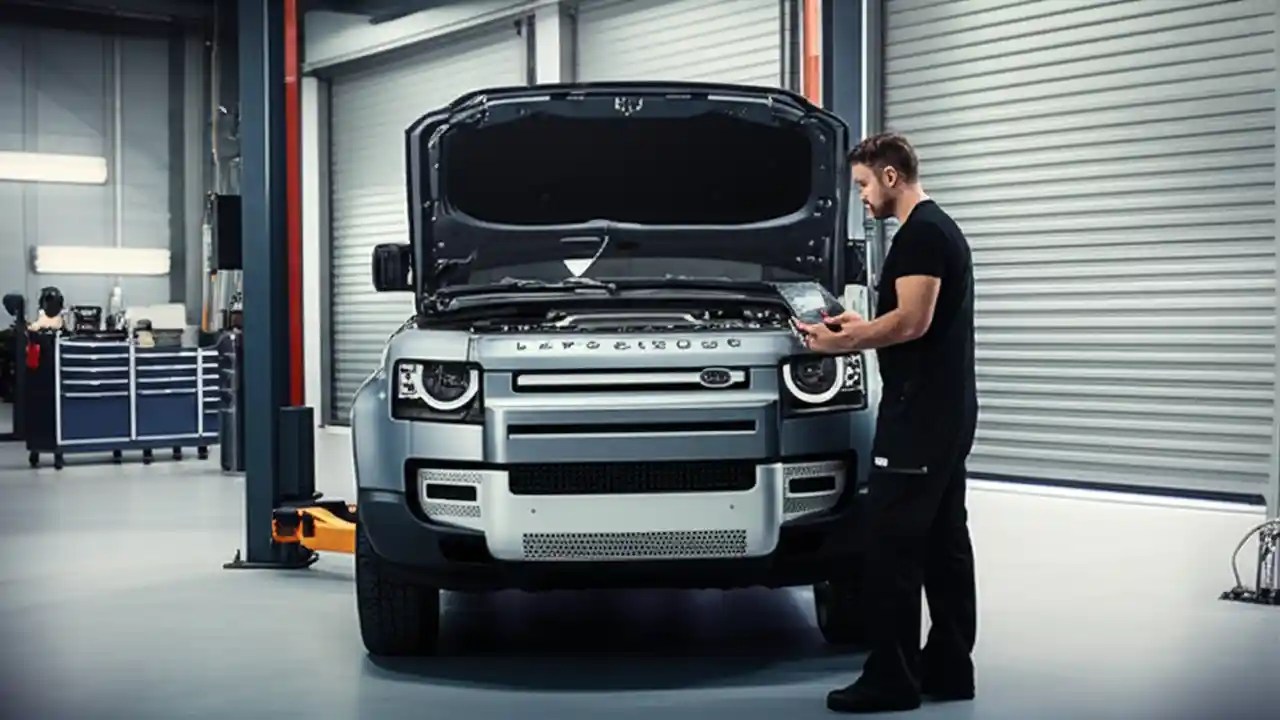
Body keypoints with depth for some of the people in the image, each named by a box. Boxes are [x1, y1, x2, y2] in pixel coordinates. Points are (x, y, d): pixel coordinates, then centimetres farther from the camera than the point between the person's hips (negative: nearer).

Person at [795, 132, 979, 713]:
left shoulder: (920, 233, -15)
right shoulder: (941, 228, 20)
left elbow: (913, 321, -23)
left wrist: (843, 343, -13)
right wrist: (861, 328, 23)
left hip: (921, 412, -11)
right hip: (948, 411, 11)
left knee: (890, 541, -8)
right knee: (943, 540, 11)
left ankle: (891, 678, -4)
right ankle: (949, 667, 16)